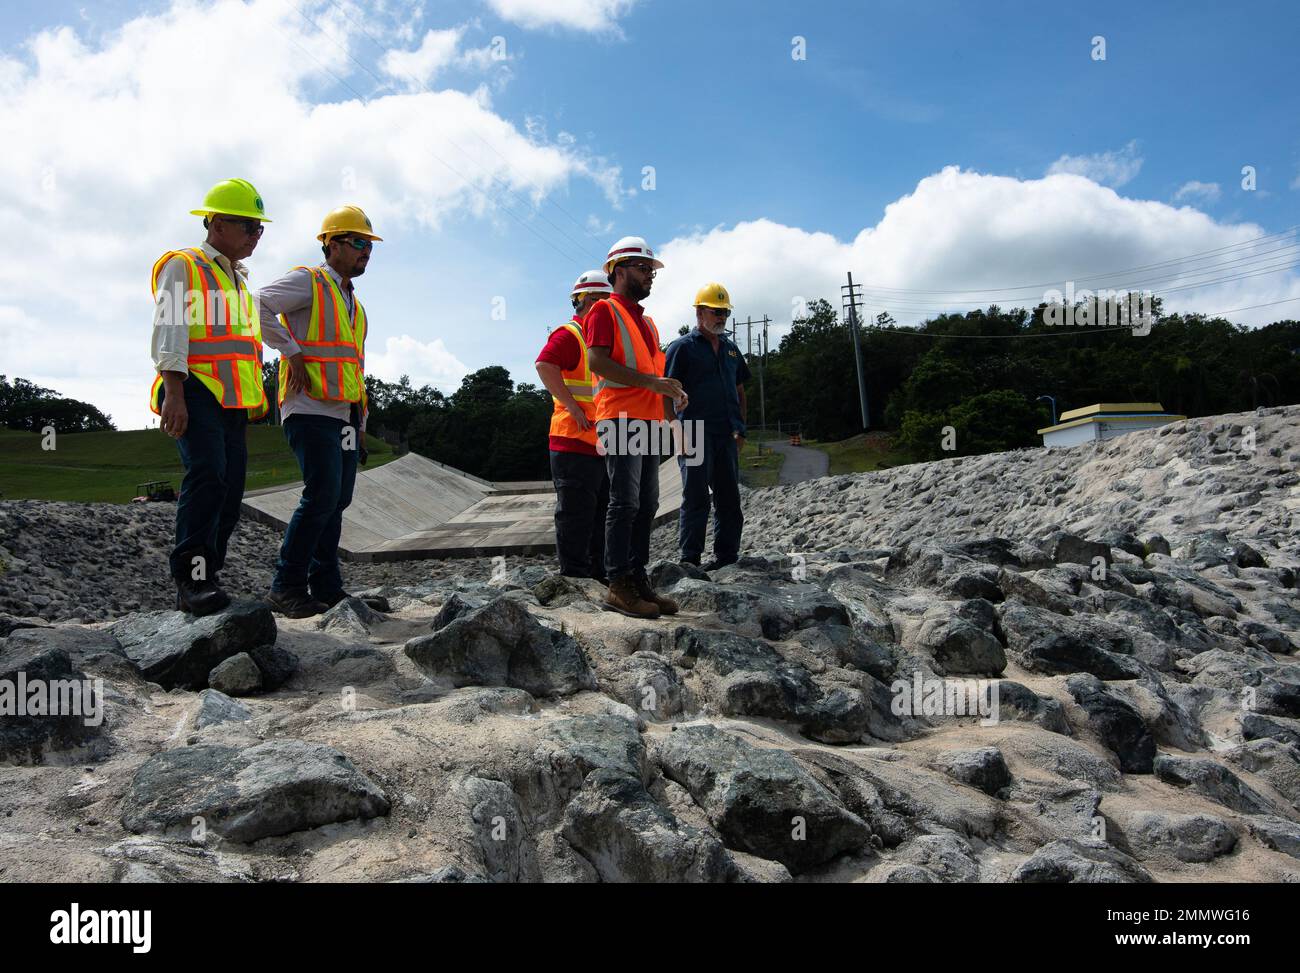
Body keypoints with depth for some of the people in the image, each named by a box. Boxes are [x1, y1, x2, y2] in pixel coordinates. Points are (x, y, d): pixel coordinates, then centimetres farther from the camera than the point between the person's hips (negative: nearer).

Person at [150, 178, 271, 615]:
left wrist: (251, 405, 24)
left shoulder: (239, 280, 25)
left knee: (229, 492, 2)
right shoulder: (182, 267, 1)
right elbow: (169, 332, -10)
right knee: (207, 475, -24)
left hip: (231, 400, 8)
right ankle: (192, 578, -23)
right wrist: (173, 394, -21)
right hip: (195, 395, -8)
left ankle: (202, 582, 8)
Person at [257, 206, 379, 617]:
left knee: (337, 501, 7)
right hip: (311, 410, -8)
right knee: (322, 495, -15)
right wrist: (291, 352, -17)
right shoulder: (308, 281, -1)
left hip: (344, 414, 9)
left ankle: (327, 587, 13)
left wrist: (361, 421, 21)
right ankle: (286, 587, -7)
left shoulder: (353, 302, 24)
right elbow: (256, 305, -17)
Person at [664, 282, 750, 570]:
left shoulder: (731, 349, 18)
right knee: (695, 497, -7)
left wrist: (740, 428, 13)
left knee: (729, 498, 9)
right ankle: (689, 558, -2)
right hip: (695, 434, -7)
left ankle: (727, 556, 18)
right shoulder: (683, 347, -2)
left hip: (727, 436, 7)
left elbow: (740, 392, 24)